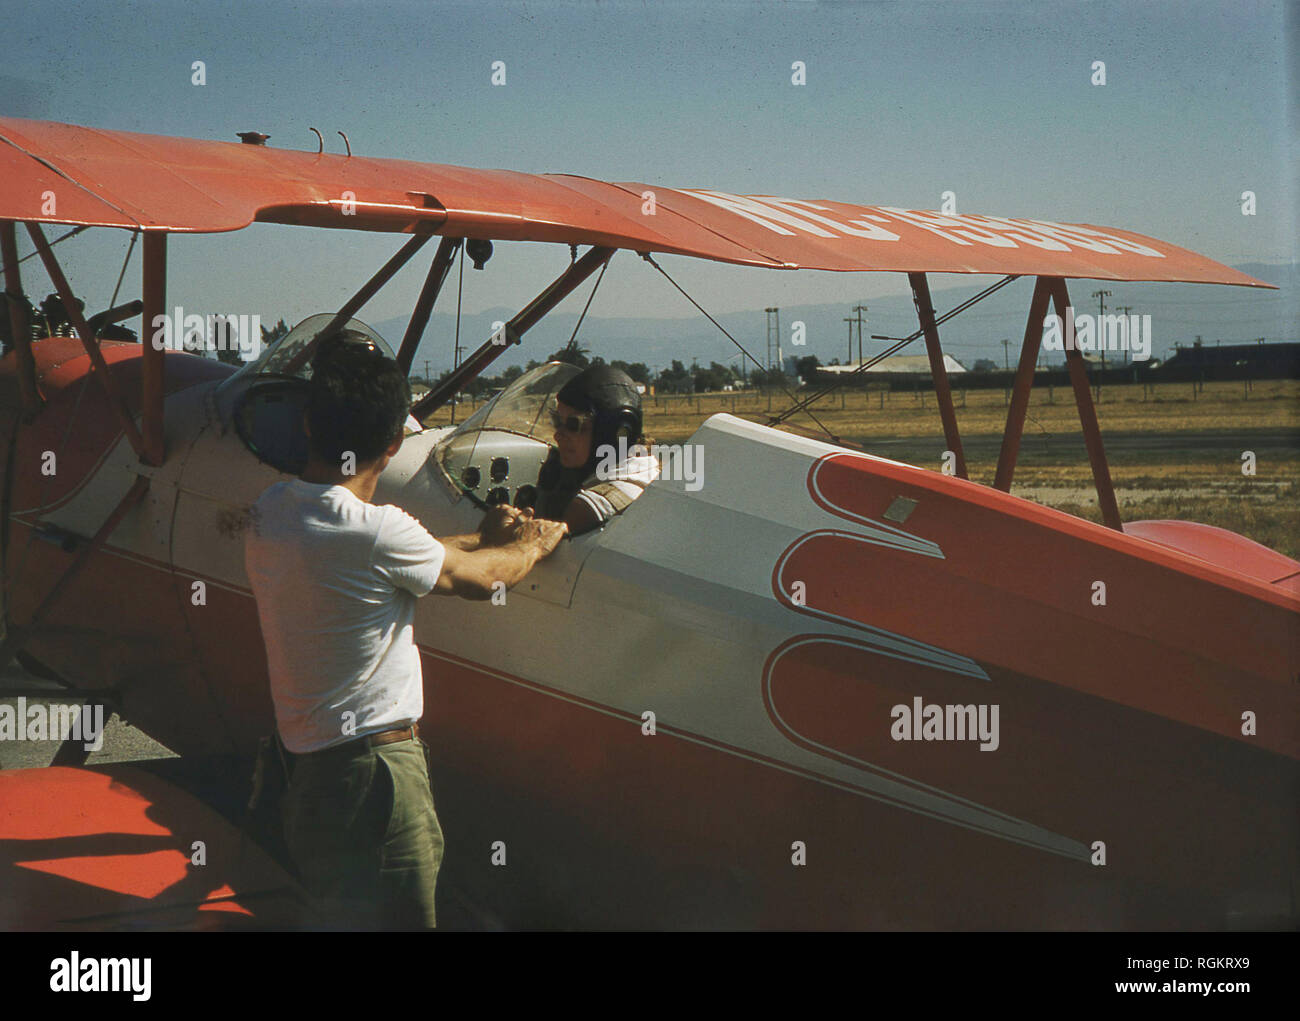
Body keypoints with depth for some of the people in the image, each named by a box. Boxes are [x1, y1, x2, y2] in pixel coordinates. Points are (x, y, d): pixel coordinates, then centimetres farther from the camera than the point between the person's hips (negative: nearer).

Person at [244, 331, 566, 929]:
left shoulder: (270, 510, 5)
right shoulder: (375, 531, -20)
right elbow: (479, 579, -2)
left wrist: (485, 540, 29)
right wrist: (534, 544, 20)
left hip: (307, 763, 8)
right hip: (374, 774, -8)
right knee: (400, 917, -1)